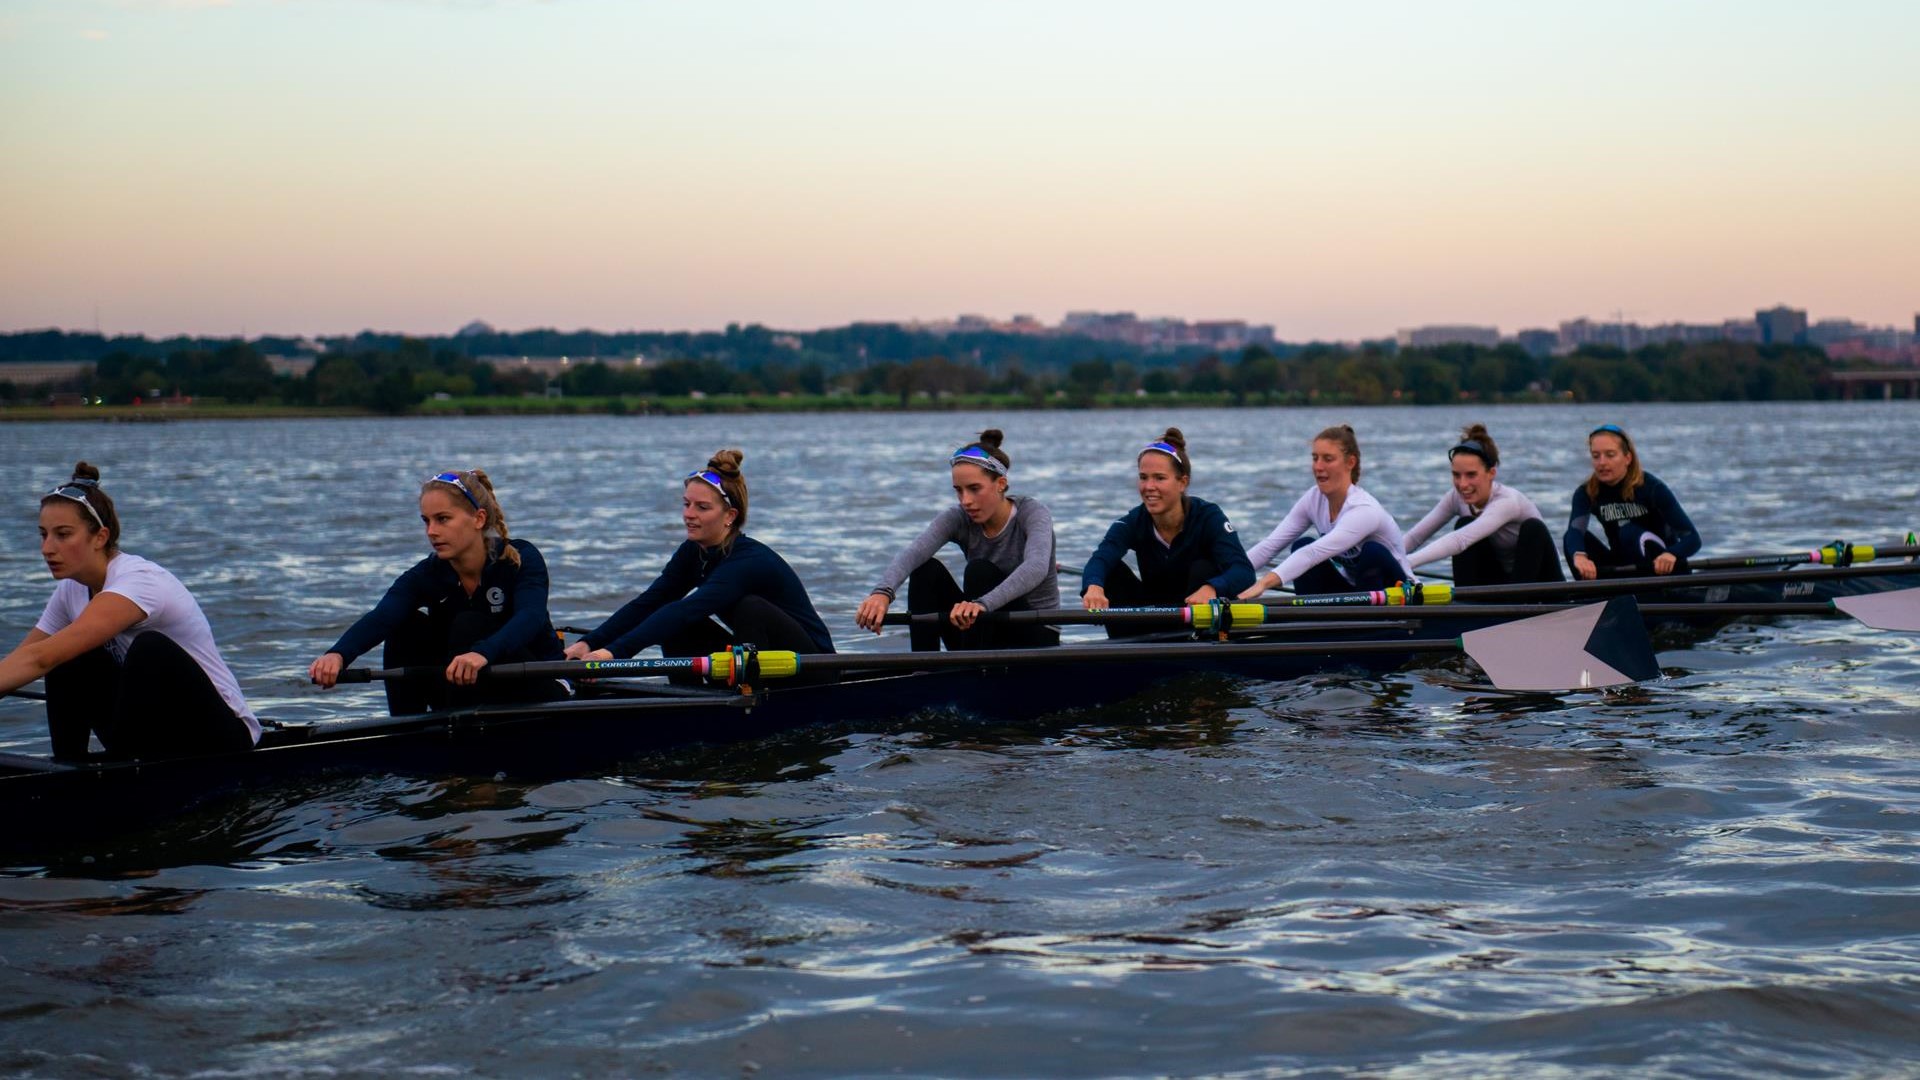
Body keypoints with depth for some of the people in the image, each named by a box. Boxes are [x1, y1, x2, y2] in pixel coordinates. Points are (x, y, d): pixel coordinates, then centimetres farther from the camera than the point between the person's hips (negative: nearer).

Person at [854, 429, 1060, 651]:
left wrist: (983, 604, -55)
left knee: (980, 571, -27)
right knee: (927, 570, -17)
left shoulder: (1032, 513, -16)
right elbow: (912, 553, -27)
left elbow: (1036, 567, -38)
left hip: (1036, 637, -4)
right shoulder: (958, 519, -7)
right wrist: (883, 591, -49)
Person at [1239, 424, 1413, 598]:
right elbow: (1270, 545, -13)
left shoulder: (1364, 510, -29)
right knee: (1301, 545, -14)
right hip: (1351, 590, 6)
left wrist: (1264, 583, -55)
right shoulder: (1314, 499, -8)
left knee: (1373, 552, -34)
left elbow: (1315, 553, -43)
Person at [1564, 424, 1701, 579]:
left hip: (1664, 570, -4)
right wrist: (1579, 556, -54)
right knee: (1576, 540, -17)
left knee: (1631, 534, -29)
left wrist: (1671, 554, -45)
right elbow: (1574, 530, -29)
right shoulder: (1586, 493, -8)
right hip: (1622, 572, 4)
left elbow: (1693, 538, -21)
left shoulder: (1651, 488, -16)